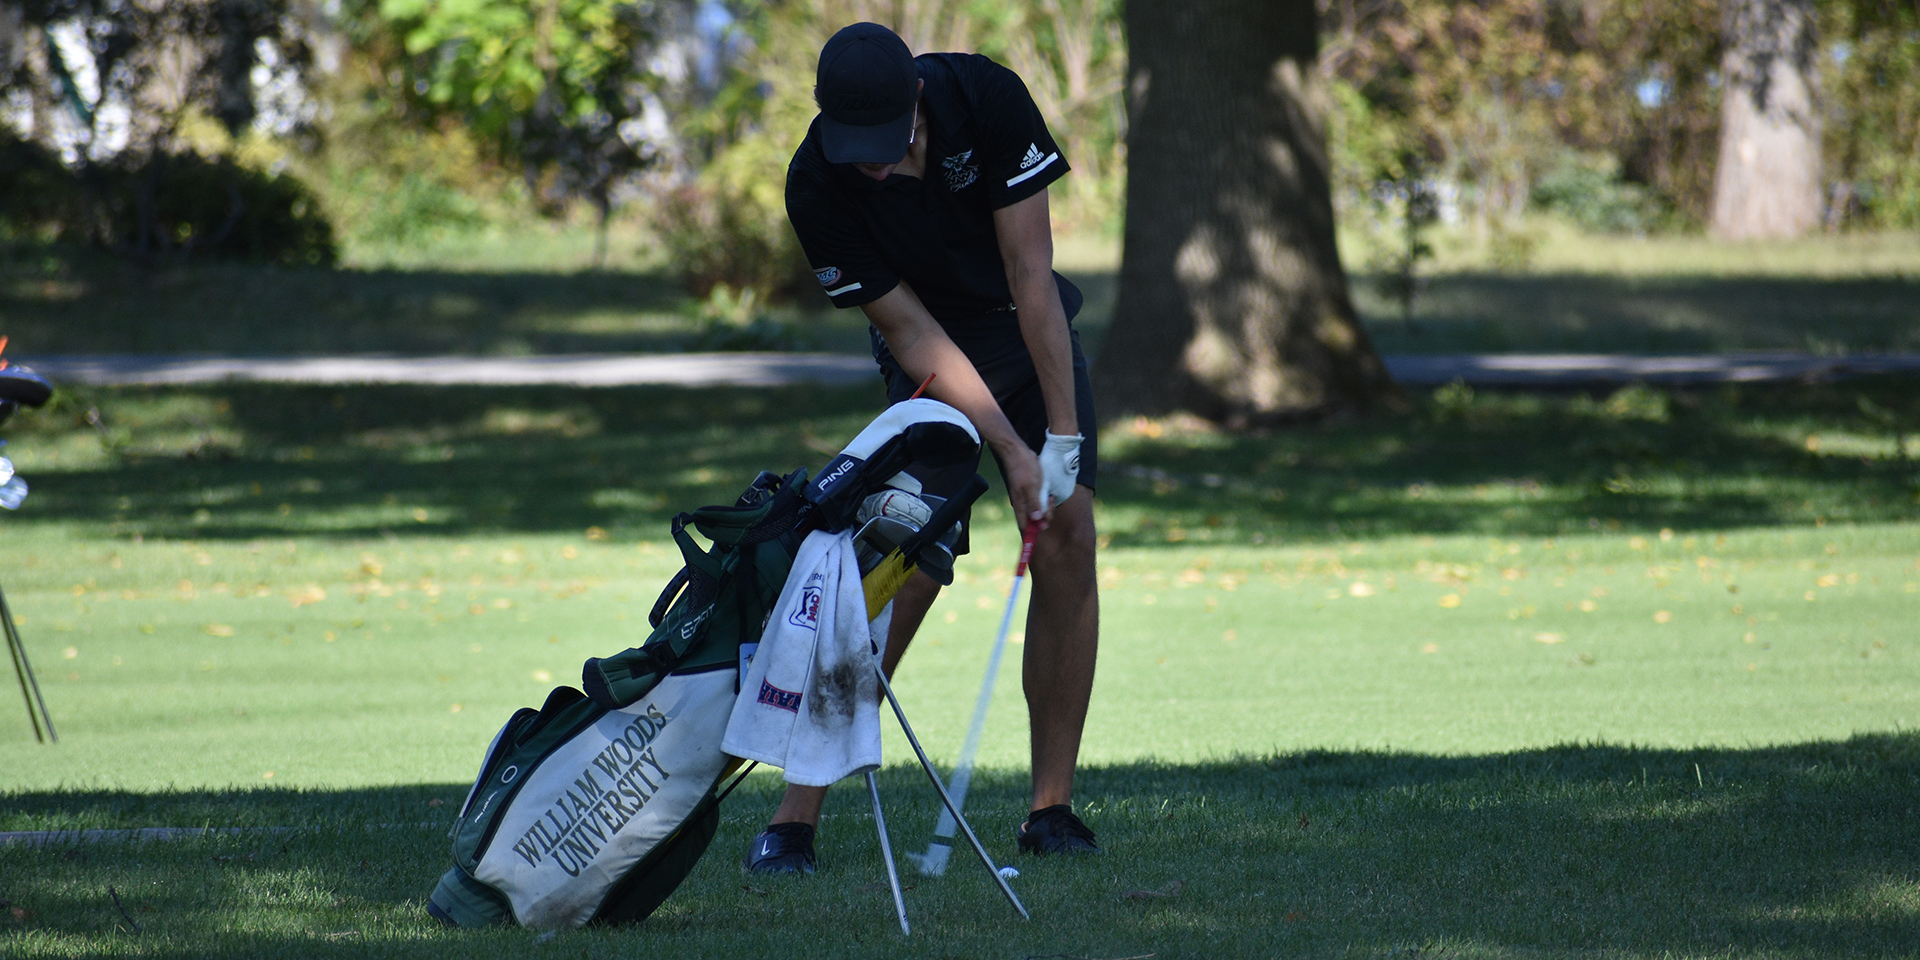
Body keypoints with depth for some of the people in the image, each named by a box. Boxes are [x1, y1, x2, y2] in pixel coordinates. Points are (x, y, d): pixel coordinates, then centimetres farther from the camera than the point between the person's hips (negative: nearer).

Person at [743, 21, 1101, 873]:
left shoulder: (987, 98, -26)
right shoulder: (817, 187, -26)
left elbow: (1031, 273, -22)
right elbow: (910, 330, -20)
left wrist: (1063, 436, -23)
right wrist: (1011, 451, -24)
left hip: (1034, 333, 2)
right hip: (930, 362, -2)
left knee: (1068, 535, -12)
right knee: (910, 562, -16)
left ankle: (1052, 807, -4)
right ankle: (798, 811, -14)